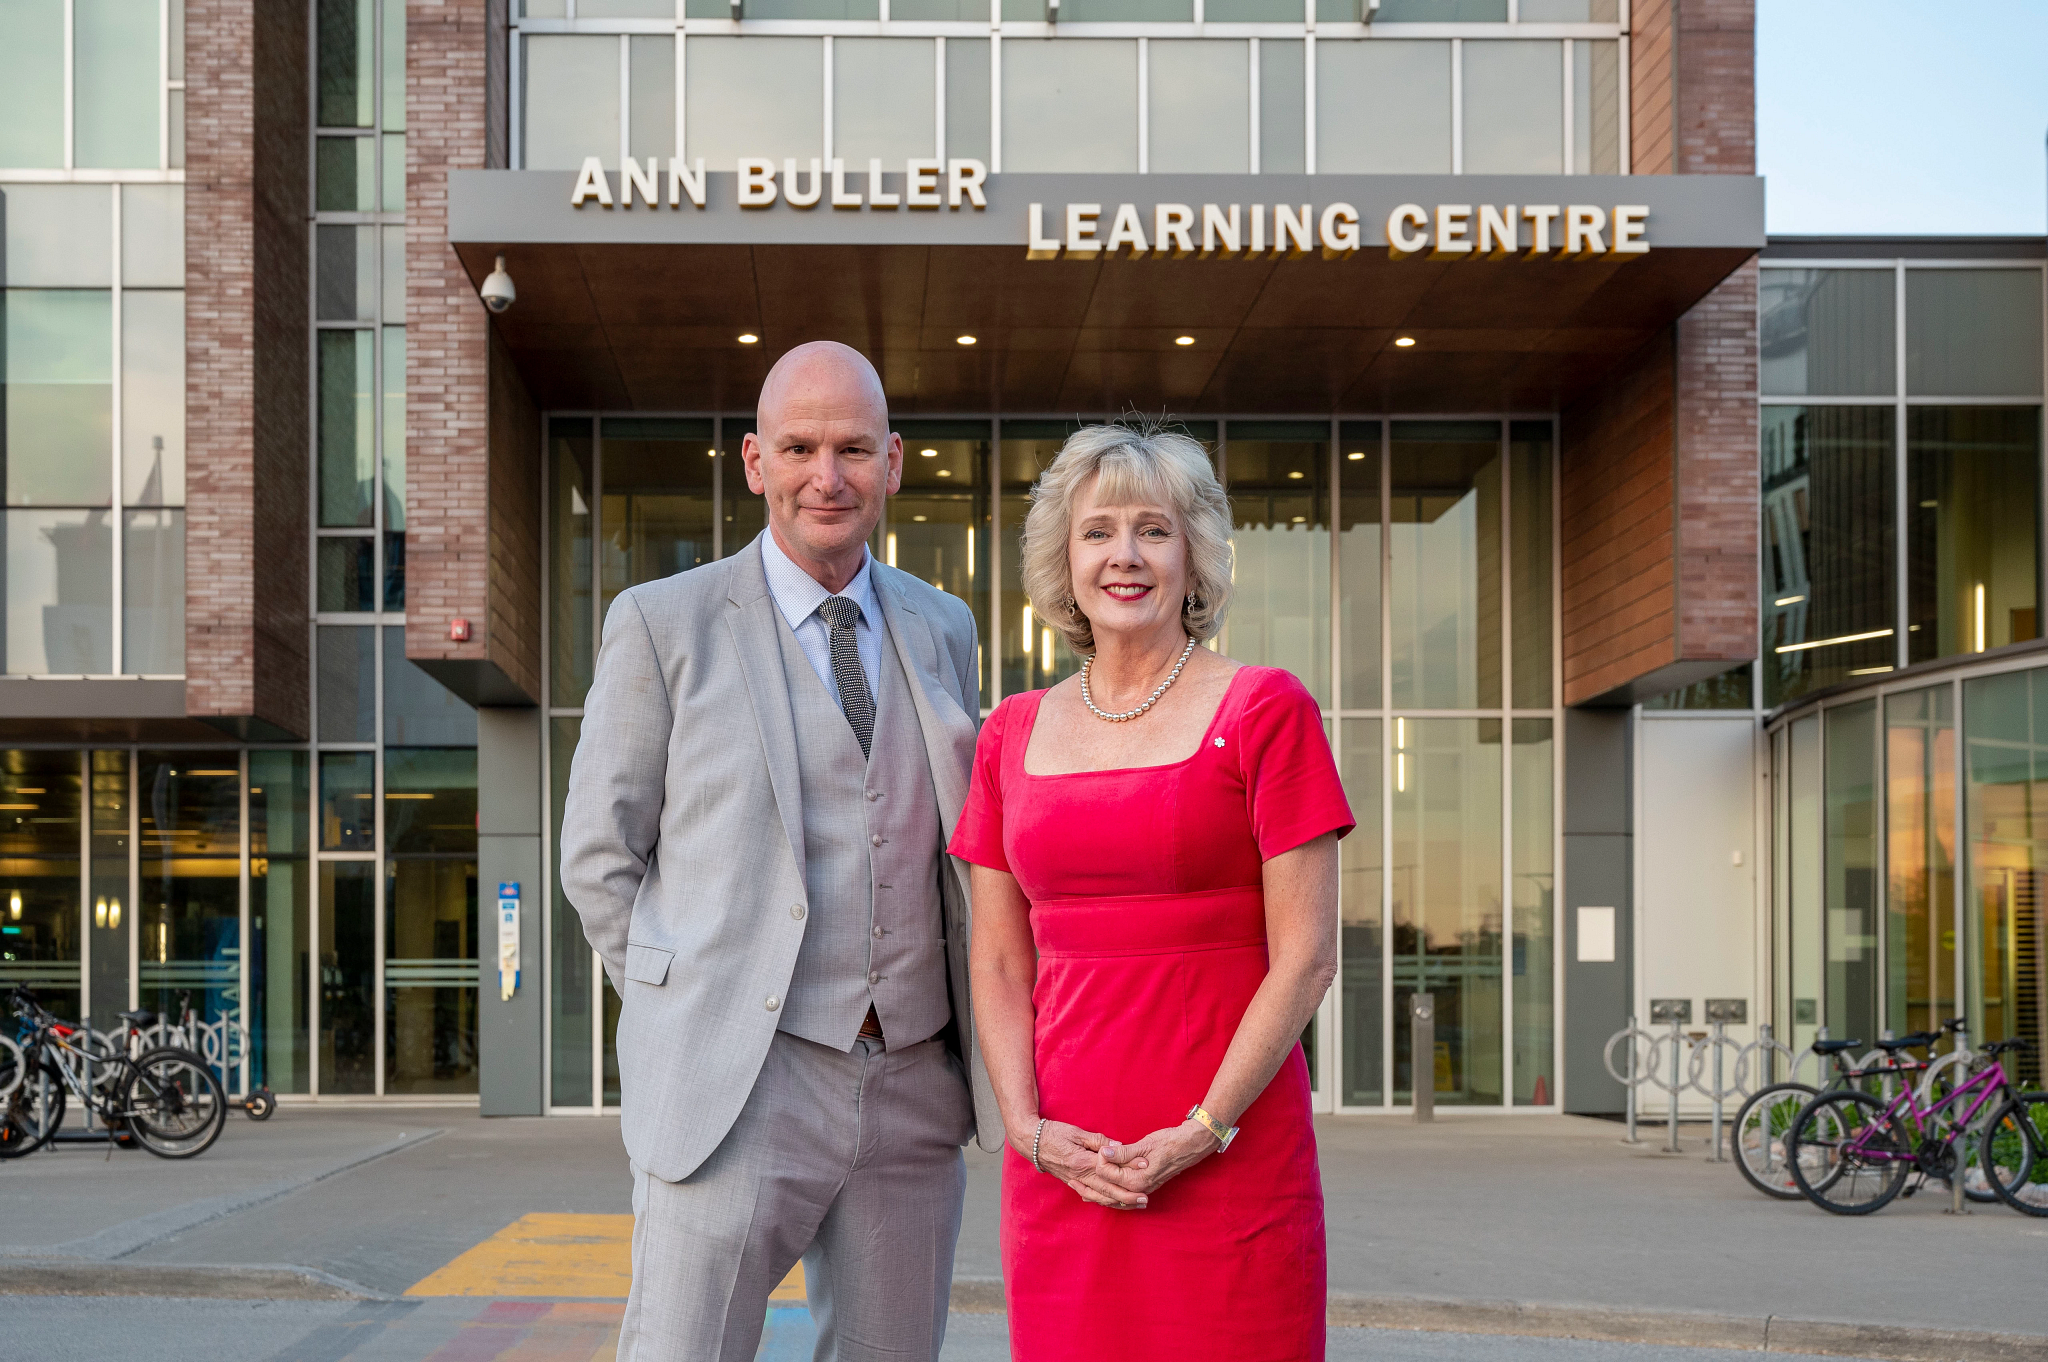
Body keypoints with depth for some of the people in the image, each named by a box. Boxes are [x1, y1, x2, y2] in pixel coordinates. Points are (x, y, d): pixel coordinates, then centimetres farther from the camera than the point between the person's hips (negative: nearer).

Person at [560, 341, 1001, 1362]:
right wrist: (691, 1016, -1)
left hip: (917, 1086, 4)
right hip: (738, 1087, -4)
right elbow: (599, 857, 2)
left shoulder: (943, 629, 12)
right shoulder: (663, 624, -1)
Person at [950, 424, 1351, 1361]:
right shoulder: (1015, 733, 11)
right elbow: (998, 966, 11)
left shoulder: (1264, 710, -1)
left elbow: (1305, 957, -5)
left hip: (1231, 1165, -3)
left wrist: (1200, 1132, -12)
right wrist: (1030, 1128, -3)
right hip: (1064, 1170, 3)